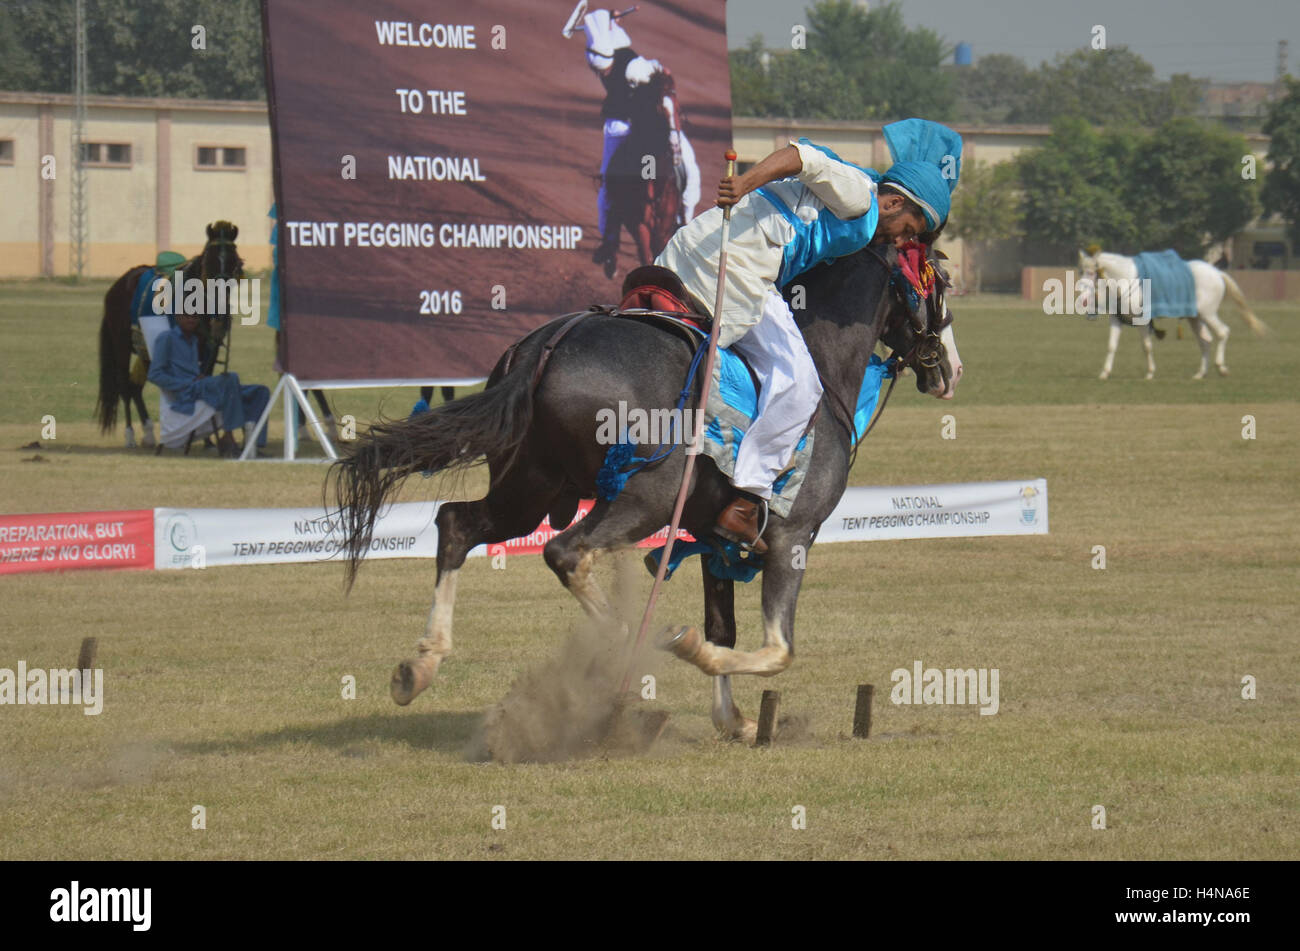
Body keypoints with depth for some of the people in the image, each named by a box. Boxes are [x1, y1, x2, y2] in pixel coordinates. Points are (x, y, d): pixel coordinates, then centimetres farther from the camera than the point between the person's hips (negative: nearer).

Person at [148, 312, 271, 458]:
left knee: (260, 392, -3)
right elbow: (154, 374, -7)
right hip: (186, 394, -9)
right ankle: (228, 437, -34)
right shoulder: (166, 338, 3)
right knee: (231, 379, -34)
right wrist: (189, 383, -14)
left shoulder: (193, 341, 28)